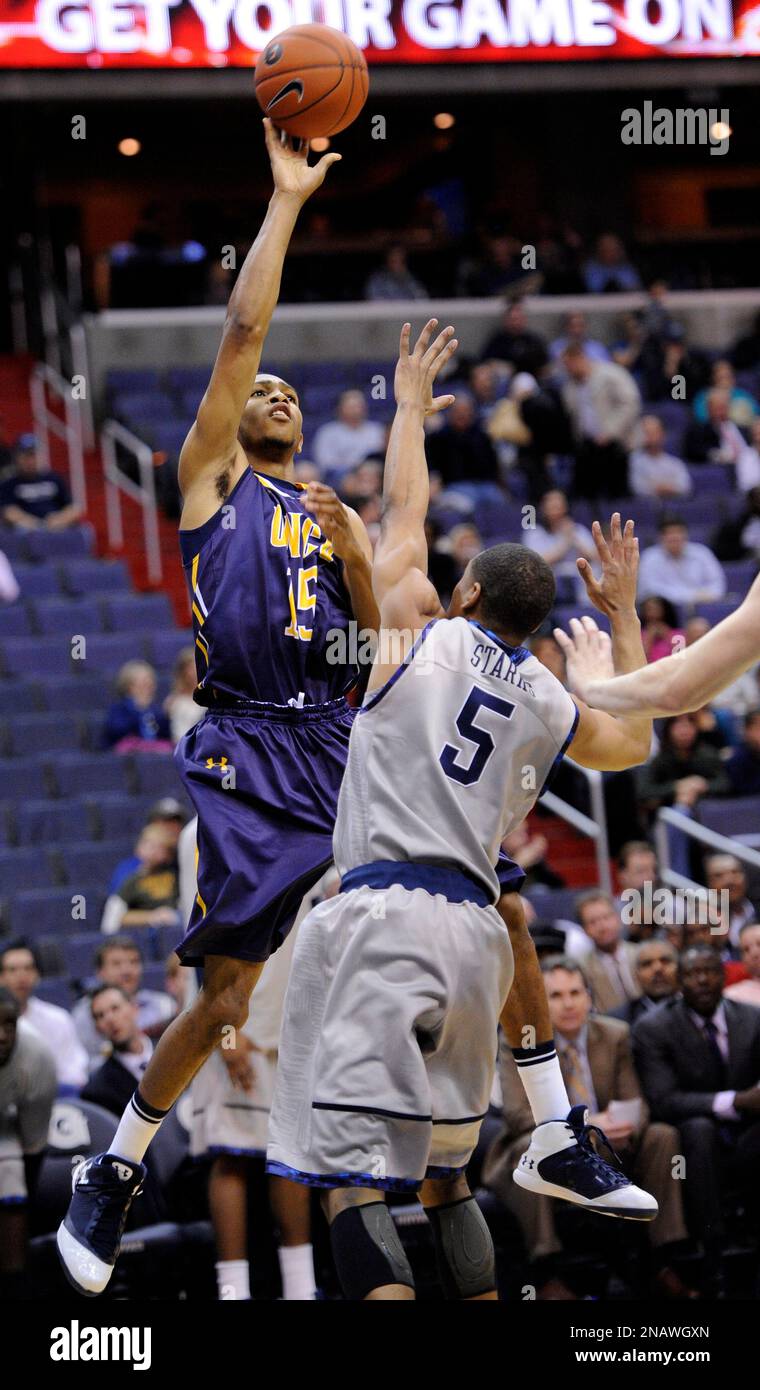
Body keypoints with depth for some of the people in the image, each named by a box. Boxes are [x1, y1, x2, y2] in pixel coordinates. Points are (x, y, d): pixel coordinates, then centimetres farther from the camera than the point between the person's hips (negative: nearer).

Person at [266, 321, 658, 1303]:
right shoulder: (551, 706, 16)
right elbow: (636, 741, 38)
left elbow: (404, 508, 18)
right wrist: (624, 613, 44)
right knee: (442, 1173, 19)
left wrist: (410, 405, 34)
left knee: (354, 1178, -15)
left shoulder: (421, 634, 4)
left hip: (385, 911, -6)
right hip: (473, 925, 6)